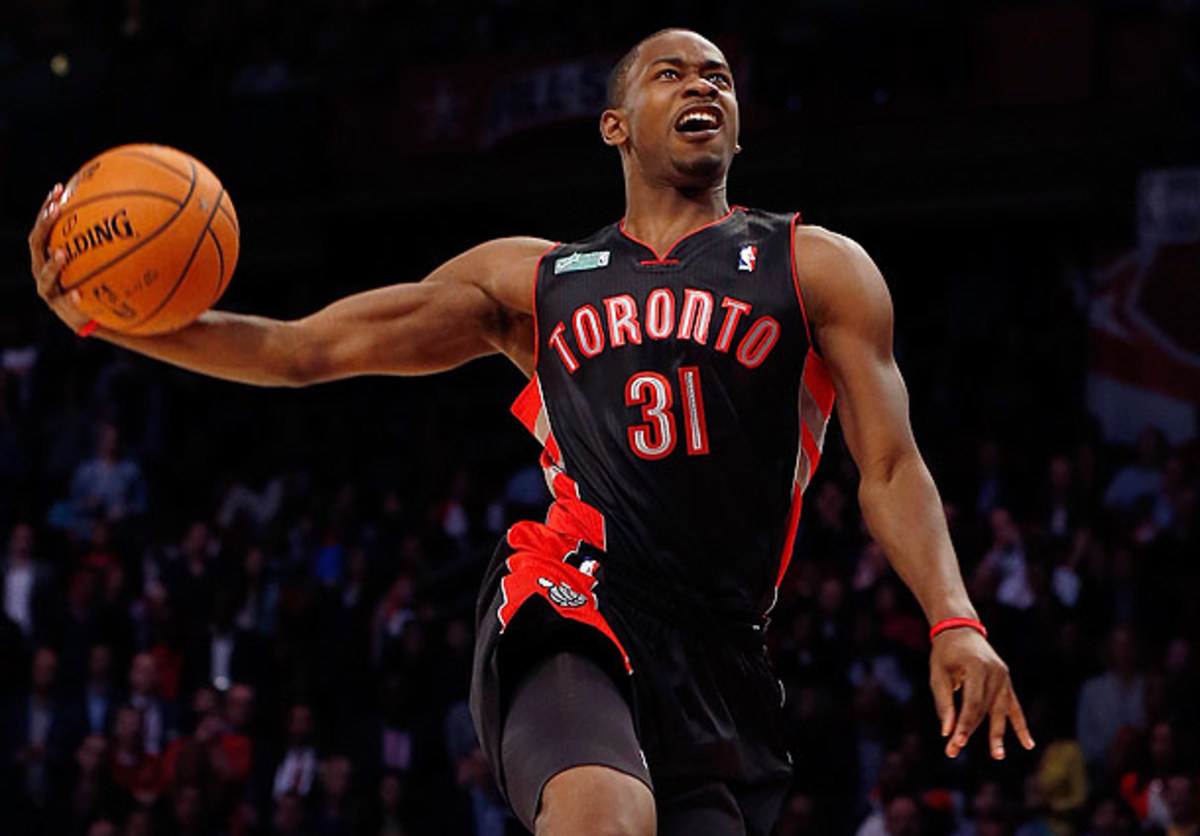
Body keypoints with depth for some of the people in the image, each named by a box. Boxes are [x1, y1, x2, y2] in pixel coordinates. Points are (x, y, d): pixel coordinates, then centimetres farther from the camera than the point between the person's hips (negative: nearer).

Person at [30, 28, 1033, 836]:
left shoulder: (817, 269, 17)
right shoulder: (531, 278, 20)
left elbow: (891, 468, 10)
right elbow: (304, 349, 19)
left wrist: (957, 624, -8)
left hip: (717, 655, 1)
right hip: (568, 613, -1)